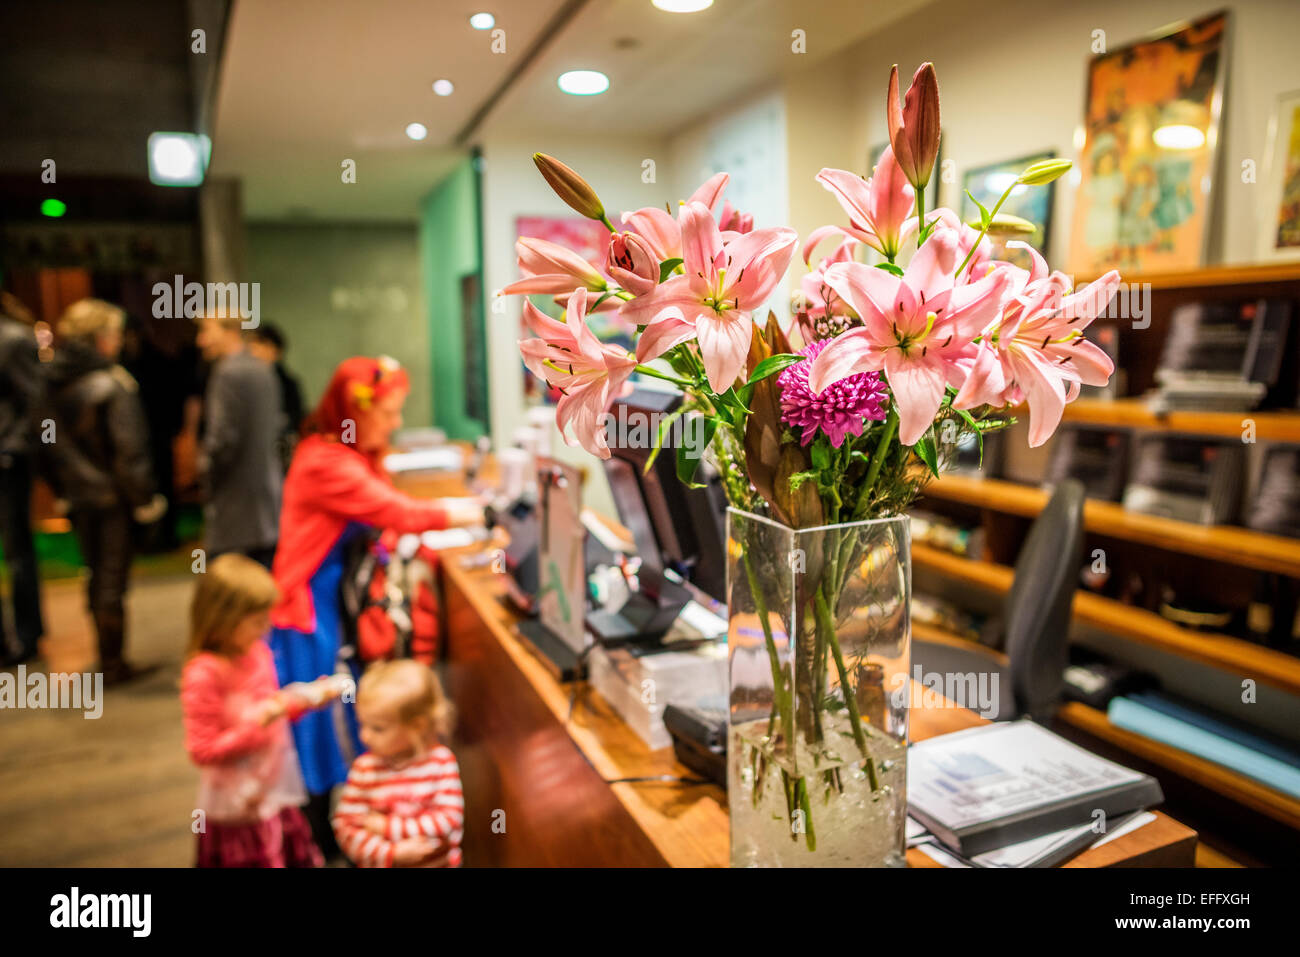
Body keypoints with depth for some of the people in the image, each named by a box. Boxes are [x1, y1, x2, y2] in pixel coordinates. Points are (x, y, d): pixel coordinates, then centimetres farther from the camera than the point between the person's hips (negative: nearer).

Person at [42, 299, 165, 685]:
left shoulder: (52, 384, 3)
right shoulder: (112, 384, -18)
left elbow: (49, 444, 9)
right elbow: (129, 449, -20)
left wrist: (62, 490, 17)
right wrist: (145, 497, -13)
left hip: (78, 495, 7)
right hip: (112, 495, -7)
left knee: (96, 574, 18)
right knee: (112, 577, 3)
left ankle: (106, 658, 30)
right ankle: (113, 664, 13)